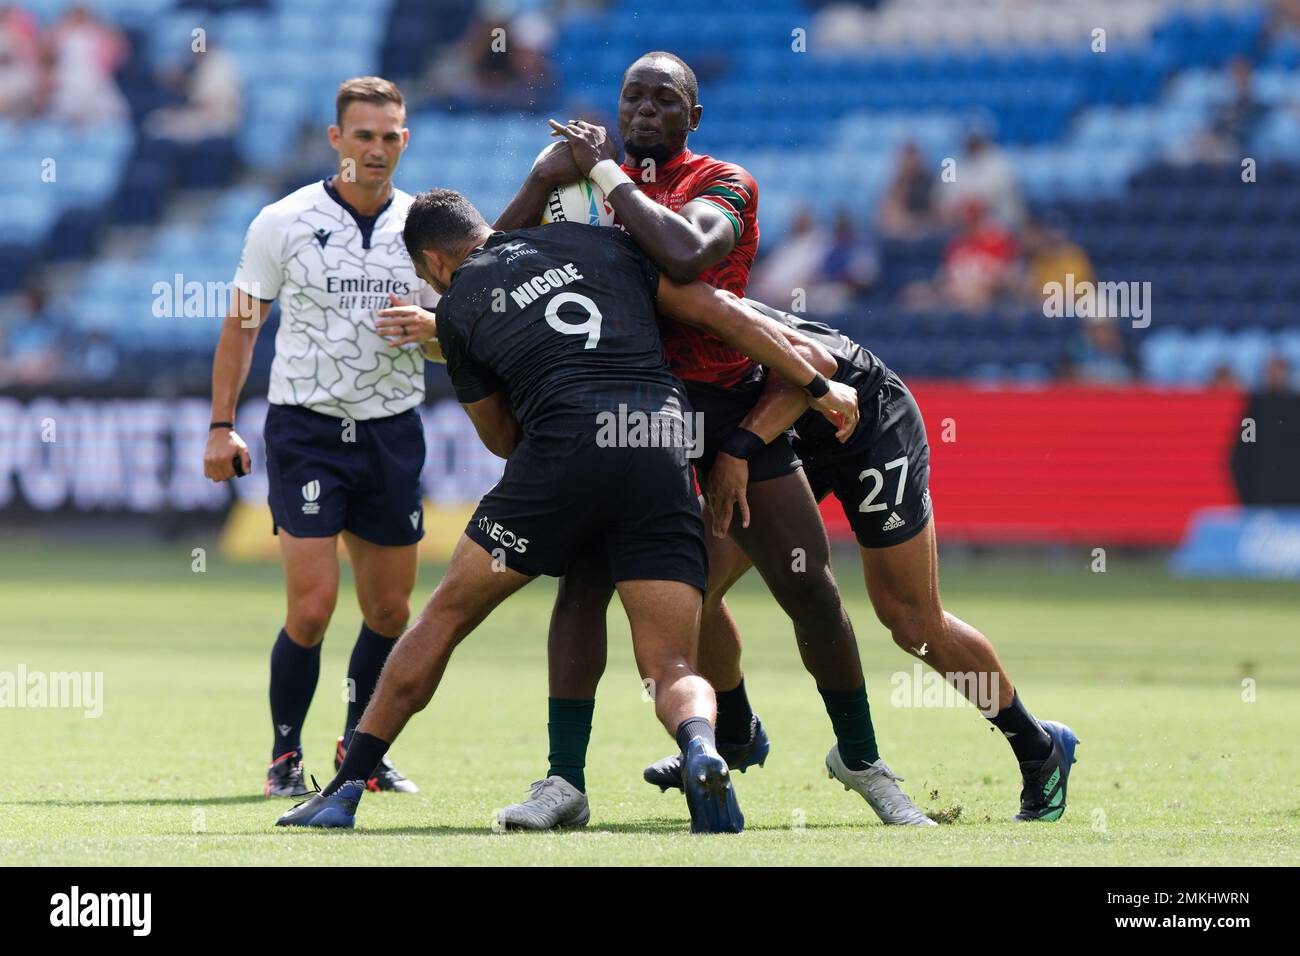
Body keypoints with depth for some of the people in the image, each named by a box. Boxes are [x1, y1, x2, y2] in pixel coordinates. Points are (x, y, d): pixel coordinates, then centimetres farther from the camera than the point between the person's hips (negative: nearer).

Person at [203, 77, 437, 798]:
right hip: (306, 430, -3)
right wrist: (221, 426, 0)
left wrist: (429, 325, -12)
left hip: (393, 432, 3)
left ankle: (360, 746, 24)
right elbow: (241, 324, 4)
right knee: (312, 608, -11)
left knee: (390, 610, 5)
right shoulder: (283, 223, -4)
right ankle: (284, 756, 6)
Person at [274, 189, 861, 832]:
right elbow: (720, 313, 17)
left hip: (560, 451, -2)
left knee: (446, 615, 16)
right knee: (673, 671, 5)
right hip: (661, 456, 2)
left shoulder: (458, 310, 17)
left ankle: (345, 788, 16)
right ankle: (701, 749, -30)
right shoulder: (600, 242, 22)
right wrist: (819, 386, 21)